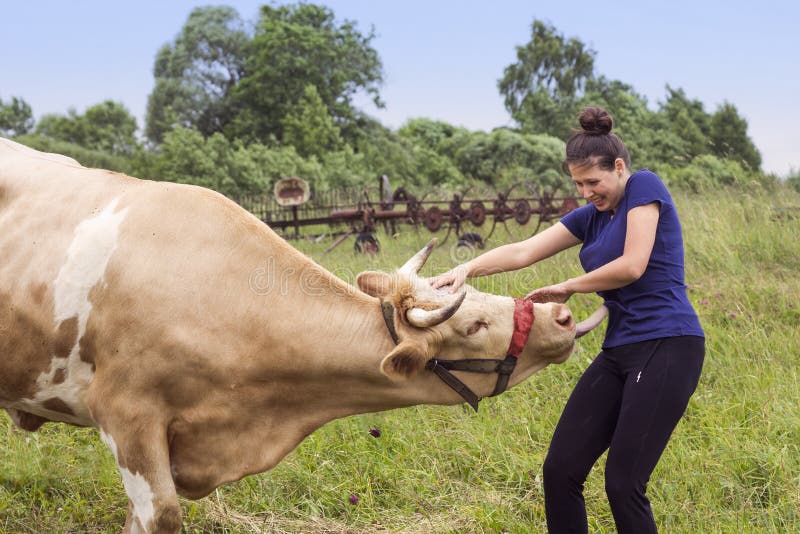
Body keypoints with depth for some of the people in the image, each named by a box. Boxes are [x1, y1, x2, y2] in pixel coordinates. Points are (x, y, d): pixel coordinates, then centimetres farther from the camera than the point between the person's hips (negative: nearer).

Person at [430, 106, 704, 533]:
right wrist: (467, 268, -6)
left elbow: (632, 267, -15)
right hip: (618, 350, 8)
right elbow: (524, 251, 9)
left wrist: (567, 288, -2)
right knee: (561, 468, 2)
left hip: (666, 347, -8)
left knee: (623, 483, -10)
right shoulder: (591, 217, 16)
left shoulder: (645, 186, -5)